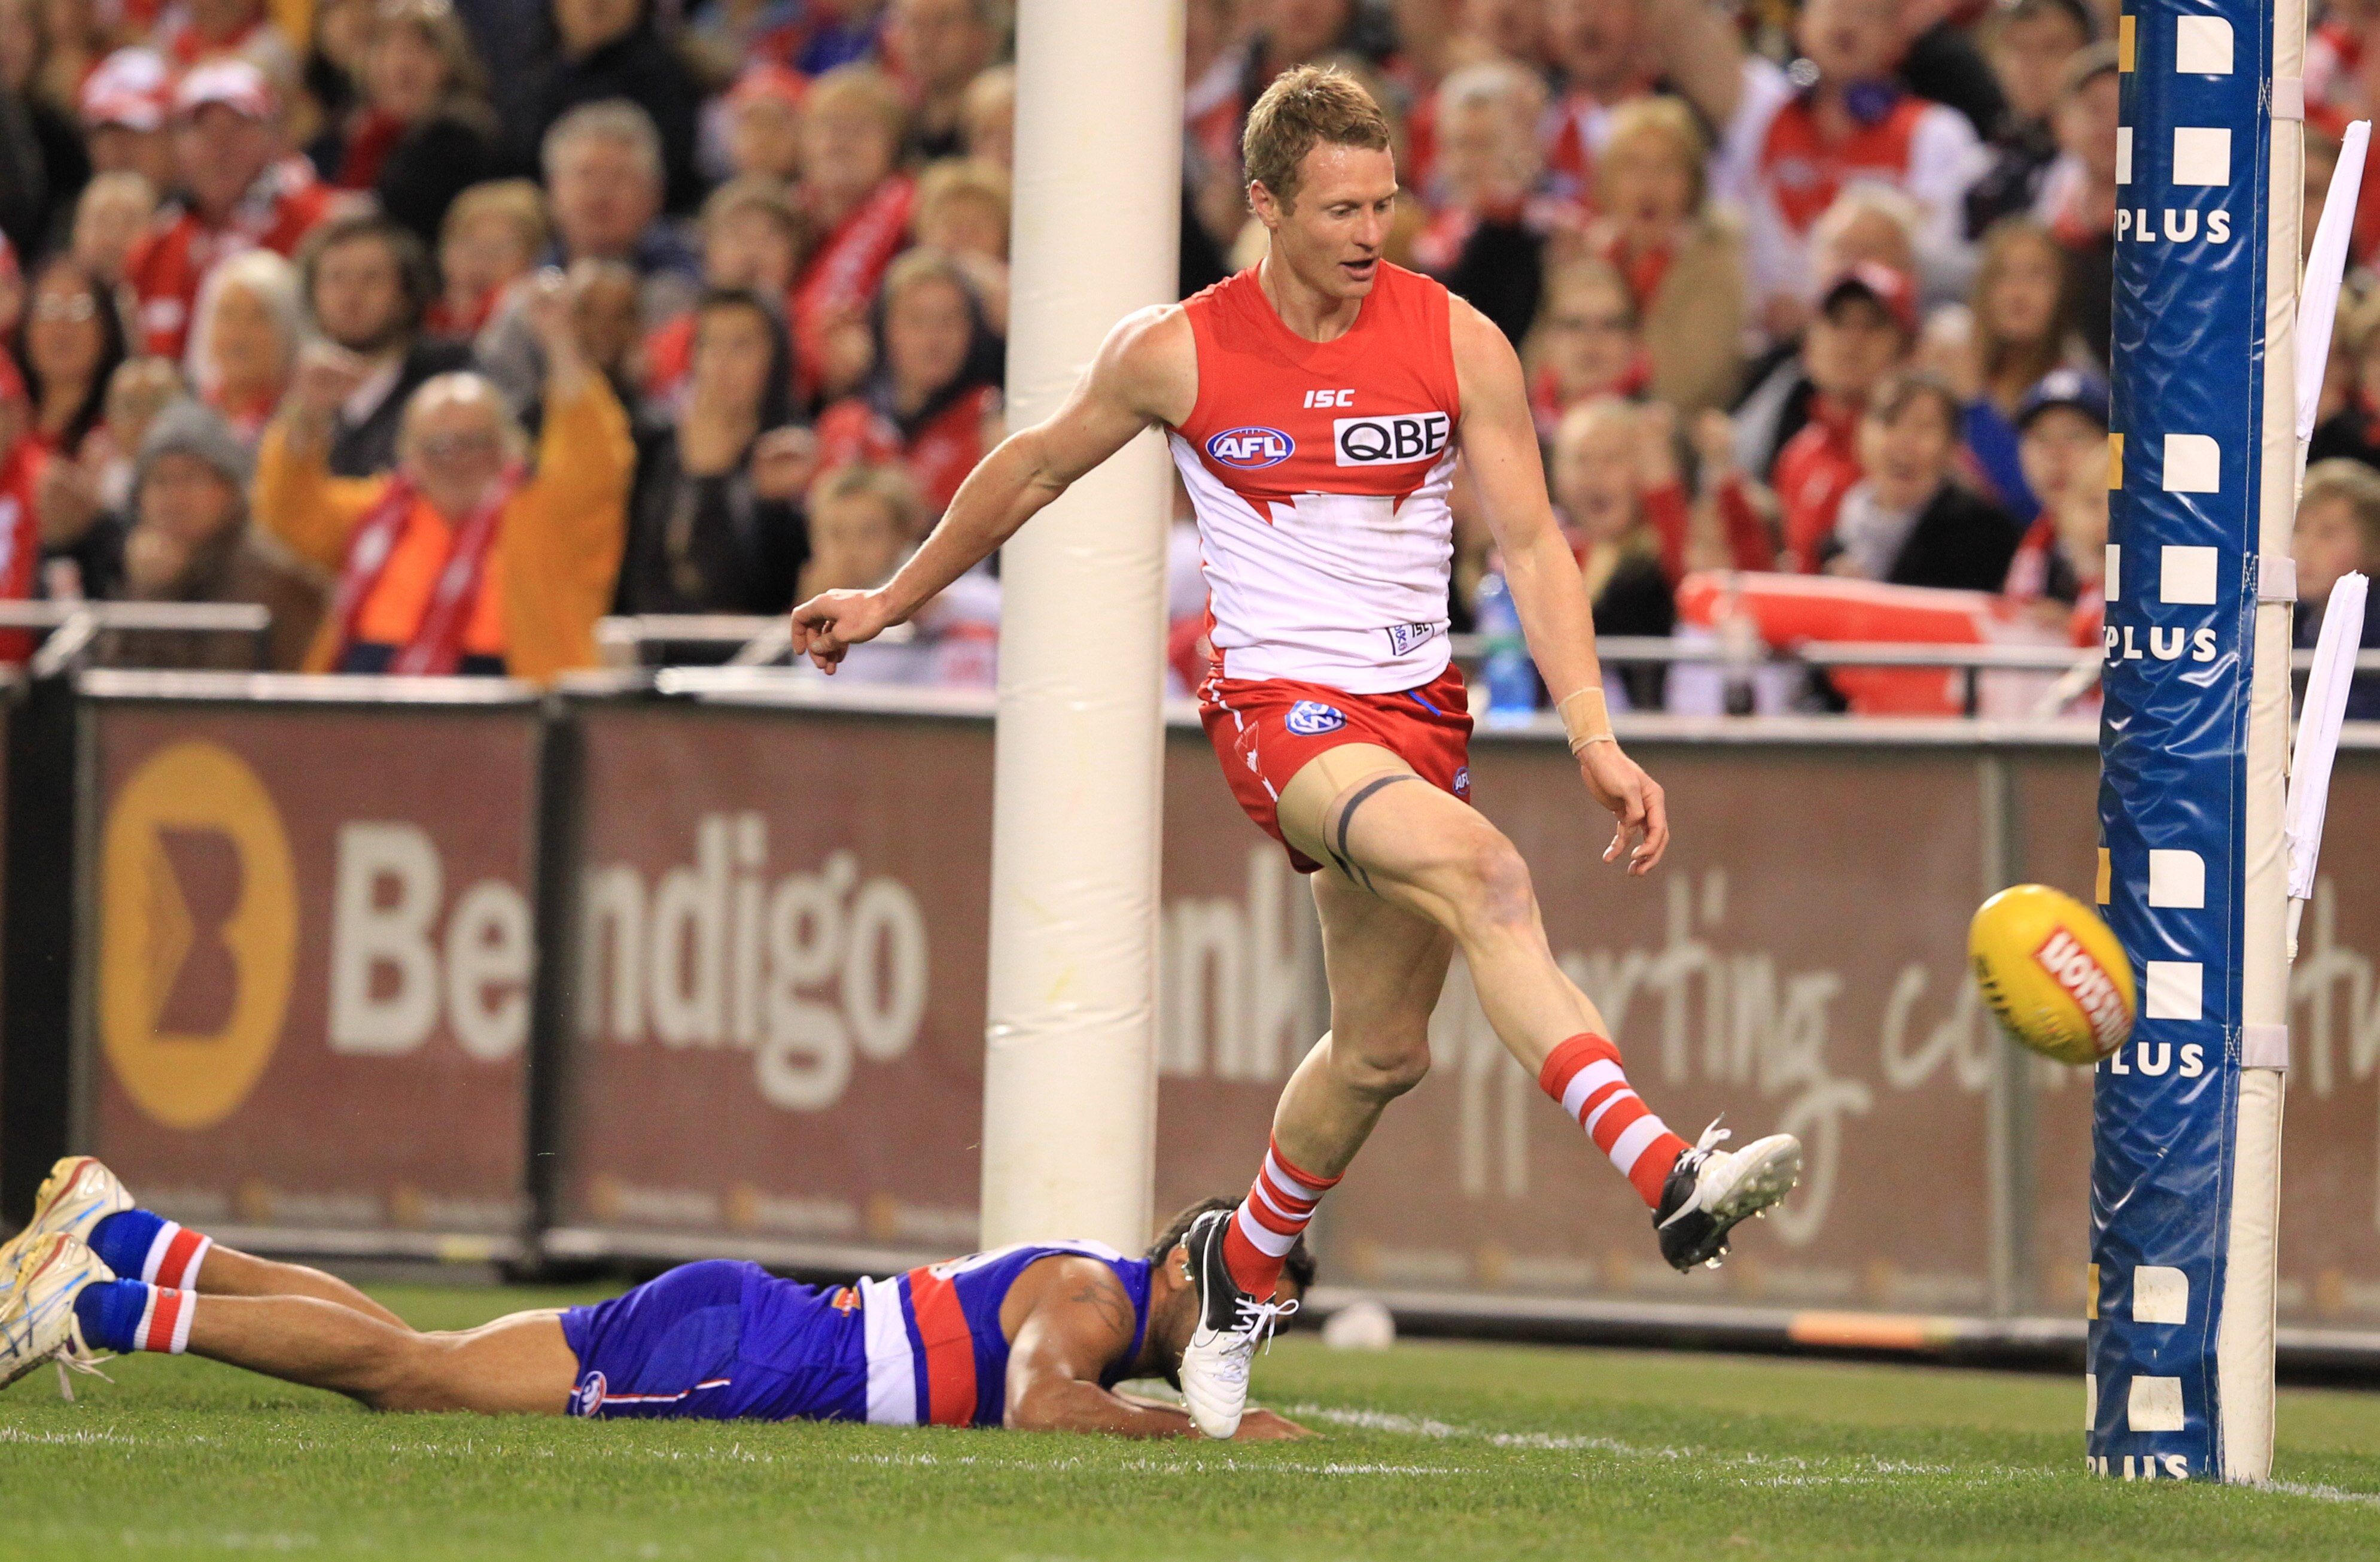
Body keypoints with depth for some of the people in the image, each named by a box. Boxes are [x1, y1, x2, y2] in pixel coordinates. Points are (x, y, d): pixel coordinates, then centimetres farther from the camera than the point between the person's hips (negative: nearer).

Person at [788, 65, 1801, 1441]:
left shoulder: (1459, 344, -1)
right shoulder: (1177, 355, -3)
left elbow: (1533, 545, 0)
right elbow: (1039, 468, 14)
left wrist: (1594, 734, -11)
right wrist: (893, 602, 25)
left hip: (1421, 704, 4)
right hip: (1281, 700, -4)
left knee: (1385, 1048, 9)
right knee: (1482, 869, -31)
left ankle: (1248, 1261, 38)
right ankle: (1665, 1175, -44)